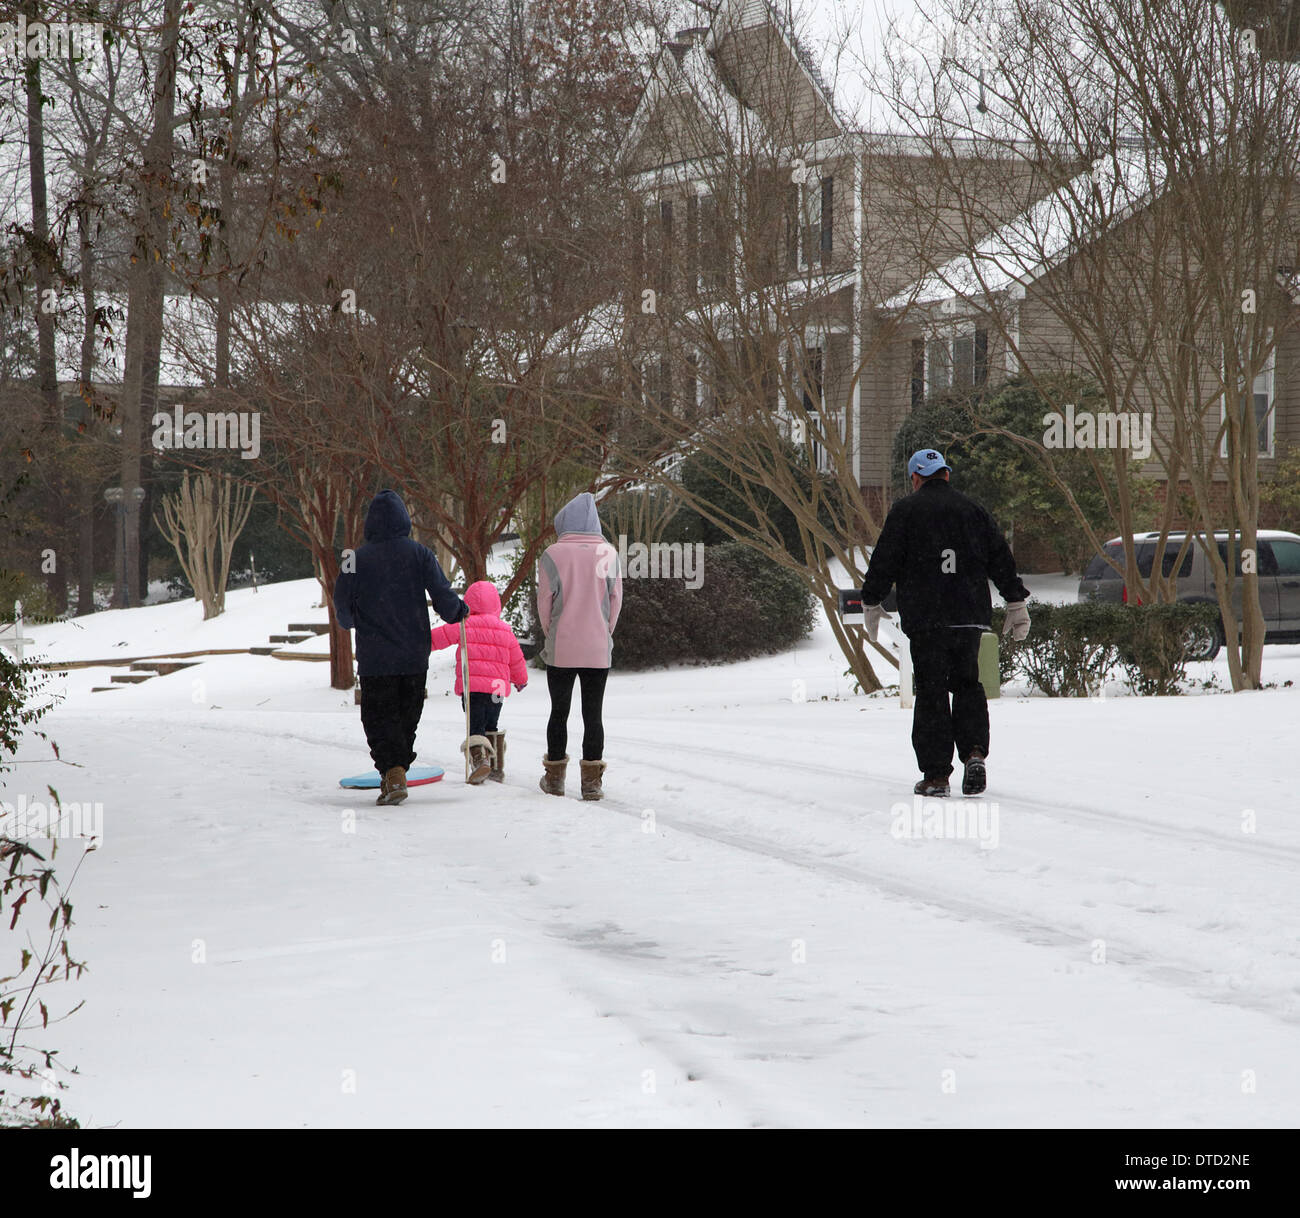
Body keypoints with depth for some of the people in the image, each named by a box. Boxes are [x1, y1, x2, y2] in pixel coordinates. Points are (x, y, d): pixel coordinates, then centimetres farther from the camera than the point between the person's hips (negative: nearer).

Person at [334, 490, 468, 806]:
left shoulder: (357, 559, -5)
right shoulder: (418, 554, -3)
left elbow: (342, 606, 0)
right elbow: (443, 597, -6)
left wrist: (351, 622, 22)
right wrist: (459, 611, 16)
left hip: (375, 659, -2)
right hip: (414, 658, 2)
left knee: (379, 719, 1)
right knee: (406, 718, 16)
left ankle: (393, 772, -19)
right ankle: (396, 772, 18)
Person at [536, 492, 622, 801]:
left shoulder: (553, 554, -7)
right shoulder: (609, 554, -1)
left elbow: (544, 601, -3)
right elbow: (616, 600, 3)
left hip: (561, 649, -1)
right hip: (598, 650, 1)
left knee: (559, 712, 11)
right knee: (593, 714, 6)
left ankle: (555, 777, 17)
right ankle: (591, 781, 2)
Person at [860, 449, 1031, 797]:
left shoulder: (905, 511, 1)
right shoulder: (971, 510, 11)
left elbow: (884, 562, -2)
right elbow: (1001, 557, 11)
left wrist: (871, 604, 7)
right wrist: (1016, 604, 16)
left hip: (924, 619, -3)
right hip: (970, 617, 3)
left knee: (931, 693, 1)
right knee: (967, 686, 15)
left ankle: (935, 775, 0)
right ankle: (974, 752, -7)